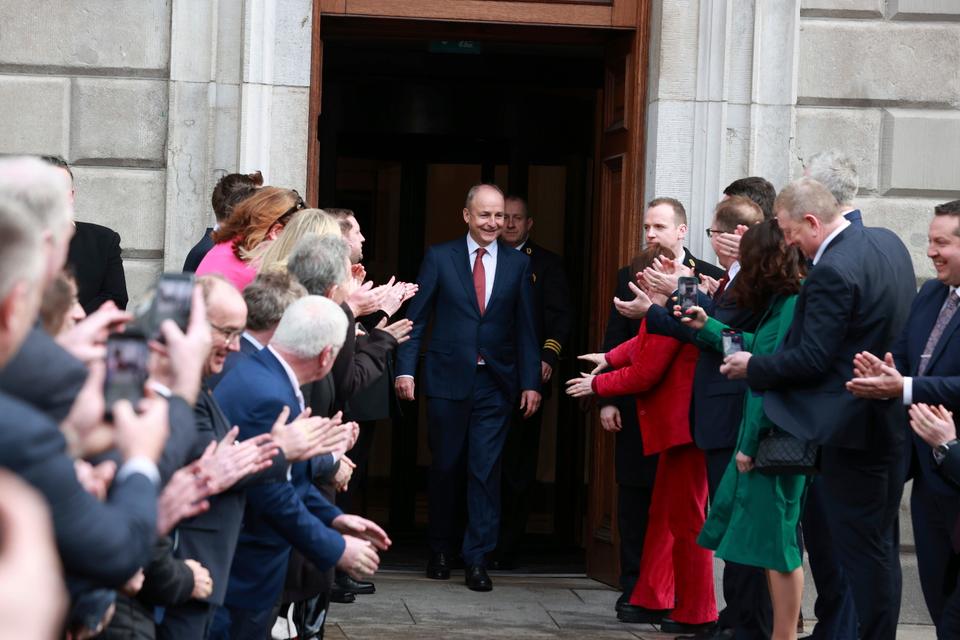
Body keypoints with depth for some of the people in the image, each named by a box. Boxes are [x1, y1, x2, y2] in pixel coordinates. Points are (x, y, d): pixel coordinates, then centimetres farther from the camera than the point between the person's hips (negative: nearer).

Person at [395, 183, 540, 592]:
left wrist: (531, 382, 0)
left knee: (486, 471, -2)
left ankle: (477, 560, 3)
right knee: (444, 467, 9)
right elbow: (416, 317, 1)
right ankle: (440, 551, 24)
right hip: (448, 378, 0)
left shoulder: (518, 264, 5)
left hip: (496, 382, 0)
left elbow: (526, 327, 5)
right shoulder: (439, 257, 2)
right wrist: (405, 368, -8)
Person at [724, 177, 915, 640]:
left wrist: (753, 367, -6)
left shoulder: (832, 272, -22)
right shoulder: (887, 242, 6)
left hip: (854, 426, -9)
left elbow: (811, 359, -21)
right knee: (881, 544, 15)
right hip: (893, 419, 9)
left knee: (858, 549, -2)